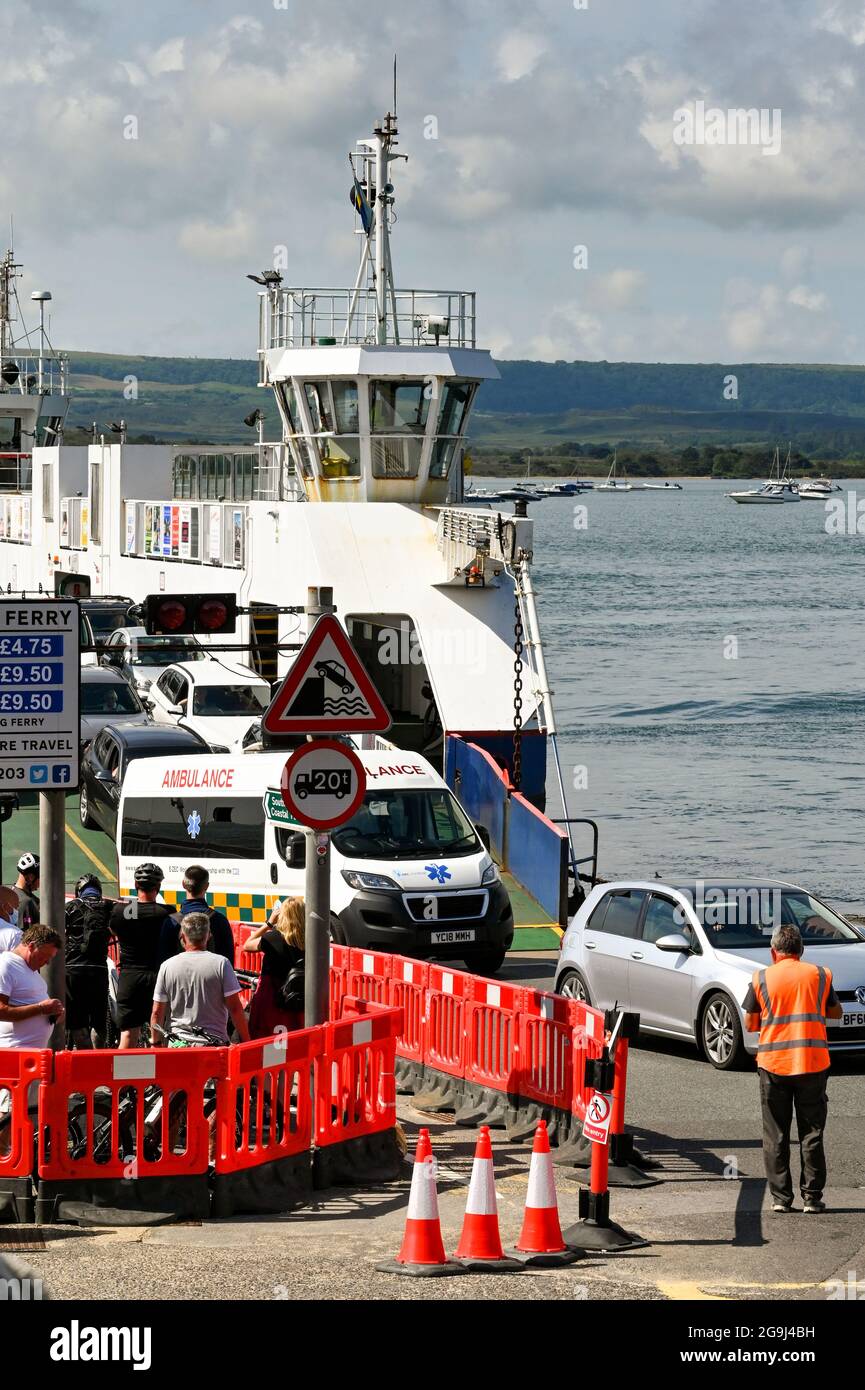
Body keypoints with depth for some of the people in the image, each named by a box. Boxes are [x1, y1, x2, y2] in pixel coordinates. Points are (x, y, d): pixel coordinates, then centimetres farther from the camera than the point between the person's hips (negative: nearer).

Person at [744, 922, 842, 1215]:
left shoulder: (762, 979, 0)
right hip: (813, 1063, 0)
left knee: (775, 1136, 7)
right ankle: (813, 1198, 6)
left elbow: (750, 1024, 5)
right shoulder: (820, 975, 2)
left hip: (773, 1064, 0)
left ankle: (781, 1198, 5)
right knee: (811, 1134, 7)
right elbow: (836, 1012, 15)